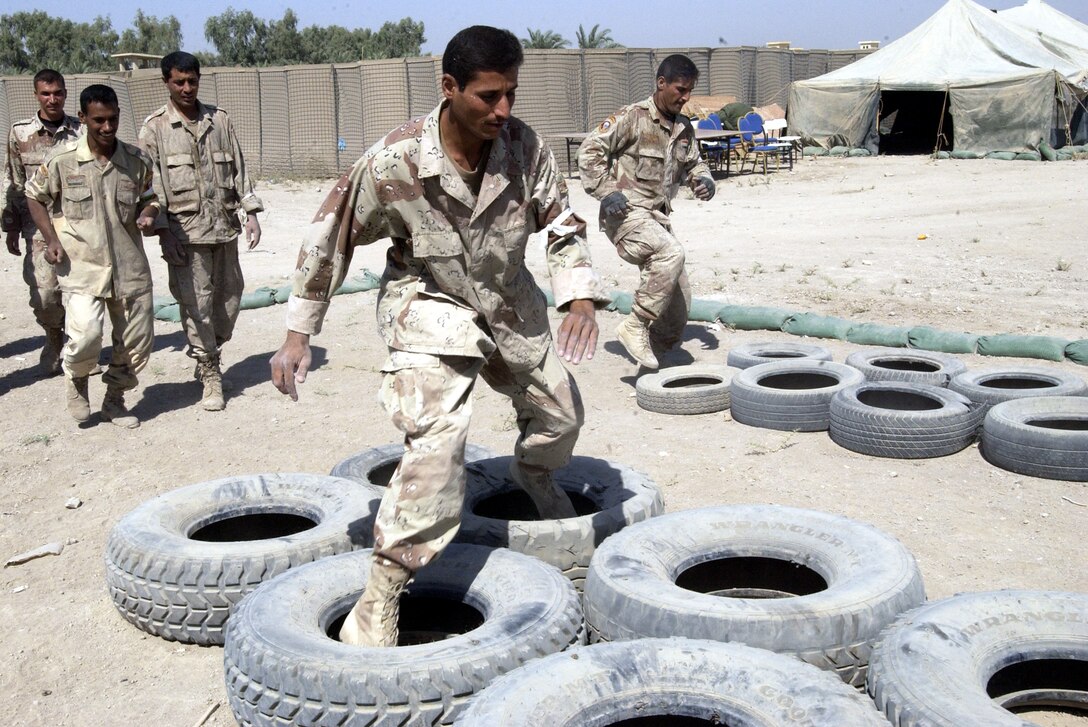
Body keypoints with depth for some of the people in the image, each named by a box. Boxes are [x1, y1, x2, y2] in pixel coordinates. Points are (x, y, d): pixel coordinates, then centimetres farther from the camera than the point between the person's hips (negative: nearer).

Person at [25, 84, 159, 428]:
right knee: (86, 335, -20)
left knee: (137, 342, 8)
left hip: (130, 266, 3)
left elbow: (149, 198, 15)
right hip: (82, 267, -3)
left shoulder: (137, 161, 0)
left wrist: (148, 214, -8)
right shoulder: (62, 160, -5)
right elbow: (35, 196, 9)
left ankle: (114, 399, 32)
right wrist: (51, 238, -2)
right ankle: (77, 380, 14)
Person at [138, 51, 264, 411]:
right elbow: (151, 184, -3)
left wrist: (251, 212, 4)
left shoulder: (219, 120, 10)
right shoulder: (155, 128, 0)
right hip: (185, 229, -4)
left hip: (224, 225, 4)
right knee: (196, 303, -4)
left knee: (229, 296, 9)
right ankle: (210, 375, 7)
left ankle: (208, 352, 33)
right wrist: (163, 230, -11)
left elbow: (238, 169, 12)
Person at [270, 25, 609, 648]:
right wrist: (298, 335, -12)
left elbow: (563, 224, -10)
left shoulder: (525, 146, -19)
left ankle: (533, 474, 59)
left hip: (509, 301, 5)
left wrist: (582, 301, -27)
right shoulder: (394, 162, -27)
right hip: (430, 302, -5)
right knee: (439, 436, -26)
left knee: (562, 413, 20)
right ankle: (379, 600, -18)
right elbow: (331, 239, -15)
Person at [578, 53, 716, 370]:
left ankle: (654, 353, 21)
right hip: (627, 214, -8)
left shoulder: (684, 127, 12)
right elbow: (589, 151, -10)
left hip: (658, 216, 8)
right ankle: (635, 326, -25)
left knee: (678, 303, 5)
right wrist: (606, 192, -17)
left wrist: (703, 179, 2)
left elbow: (692, 162, 25)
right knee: (671, 253, -35)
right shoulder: (633, 117, -10)